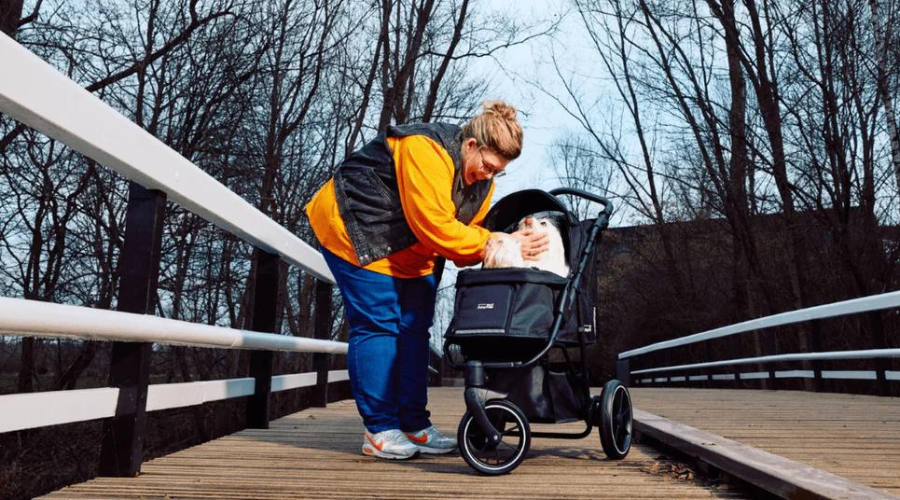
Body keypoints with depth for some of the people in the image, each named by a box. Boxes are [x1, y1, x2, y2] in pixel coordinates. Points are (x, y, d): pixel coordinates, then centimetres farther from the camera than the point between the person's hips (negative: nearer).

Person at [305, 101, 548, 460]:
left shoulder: (482, 180, 0)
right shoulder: (426, 150, -29)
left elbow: (461, 237, -2)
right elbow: (435, 228, -33)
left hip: (411, 252, 9)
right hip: (354, 230, -9)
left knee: (413, 328, 5)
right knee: (378, 325, -11)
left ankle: (414, 426, 12)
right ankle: (380, 430, -3)